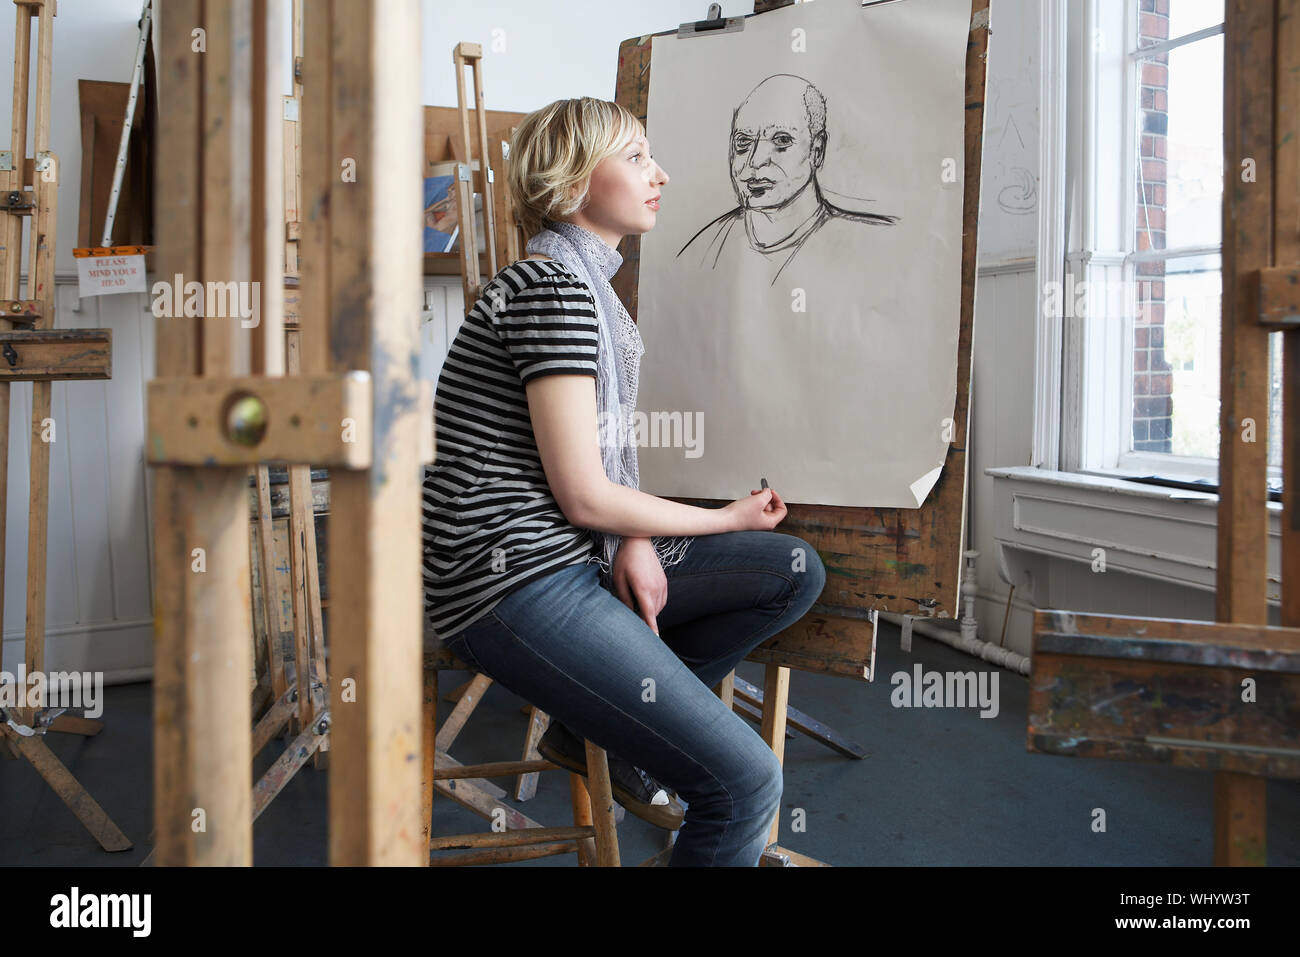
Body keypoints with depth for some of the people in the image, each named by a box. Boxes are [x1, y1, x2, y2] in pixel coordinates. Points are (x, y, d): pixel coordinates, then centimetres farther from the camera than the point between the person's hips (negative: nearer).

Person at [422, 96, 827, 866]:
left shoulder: (589, 282, 15)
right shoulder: (553, 285, -15)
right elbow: (583, 495, -17)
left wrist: (637, 541, -5)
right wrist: (726, 520, -3)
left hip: (581, 557, 10)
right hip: (516, 581, -10)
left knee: (796, 571, 6)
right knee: (746, 780, -17)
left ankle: (605, 721, 12)